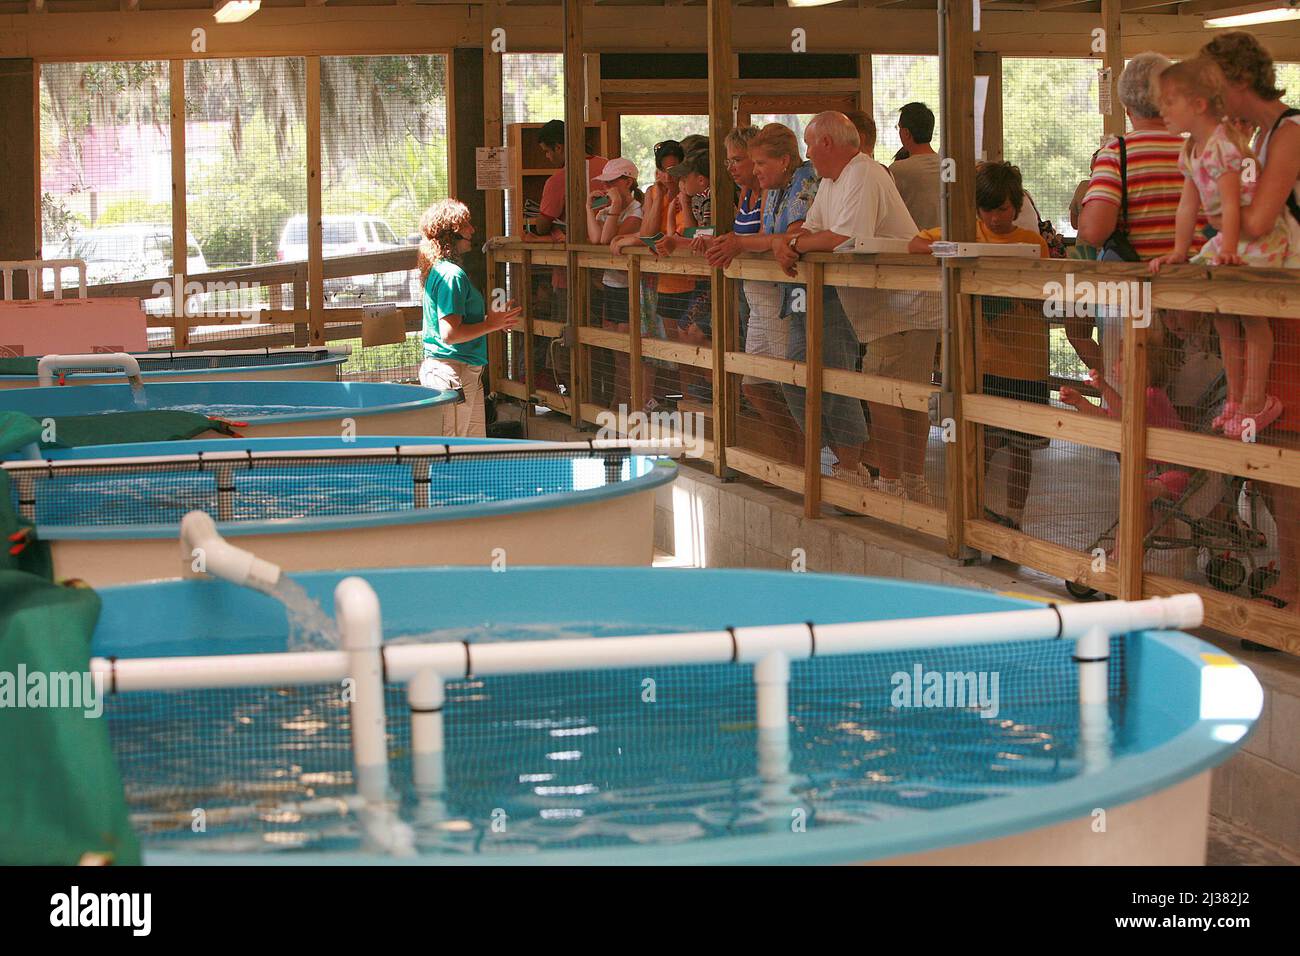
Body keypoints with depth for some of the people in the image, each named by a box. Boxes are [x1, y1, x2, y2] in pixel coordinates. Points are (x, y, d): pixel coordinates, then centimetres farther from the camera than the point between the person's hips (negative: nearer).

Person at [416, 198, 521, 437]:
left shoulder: (438, 270, 15)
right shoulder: (451, 275, -17)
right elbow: (450, 334, -23)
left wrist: (492, 320, 14)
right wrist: (491, 324, -13)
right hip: (452, 372, -10)